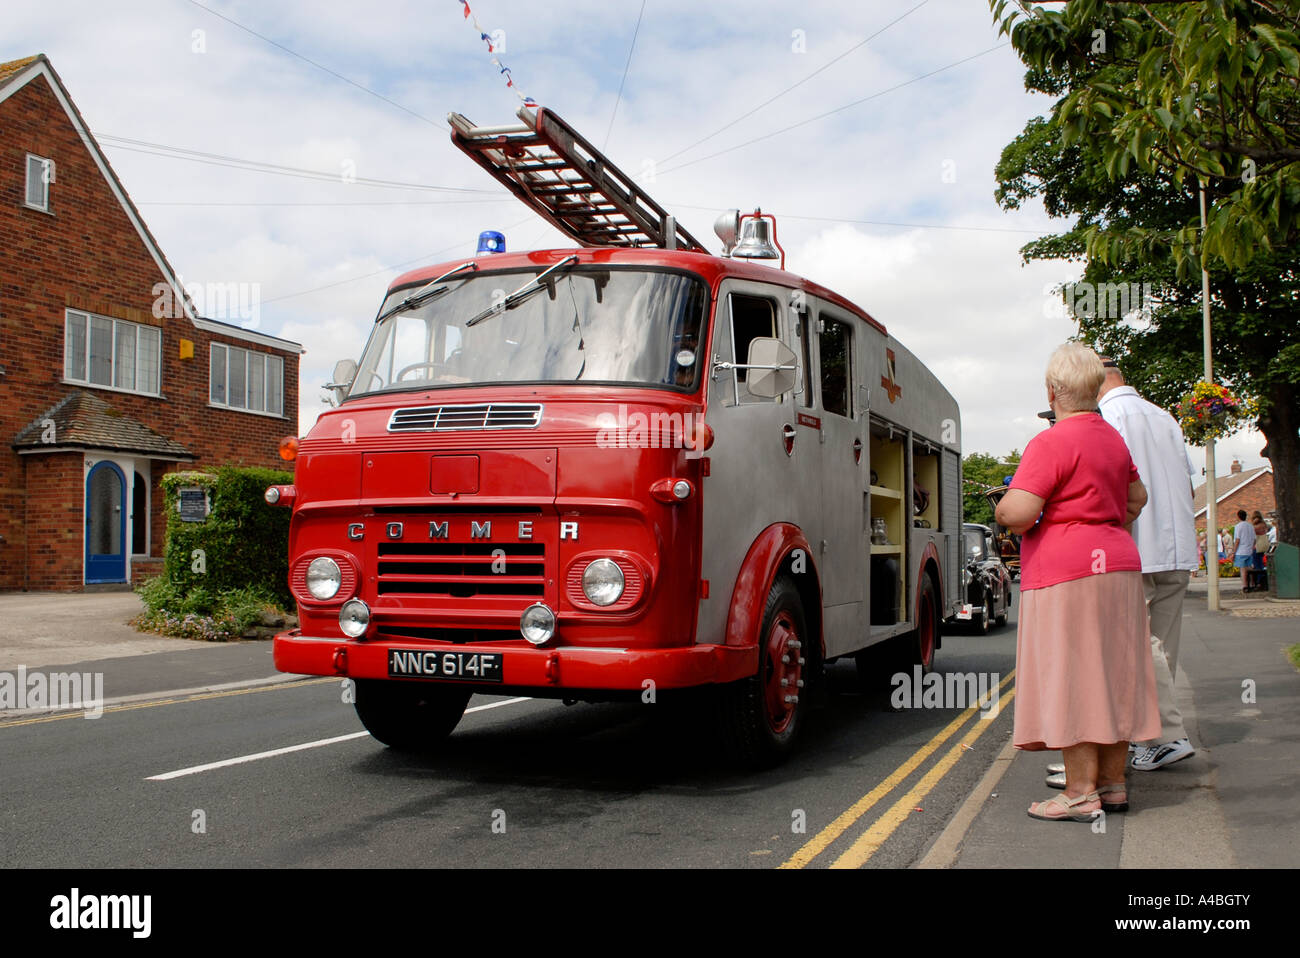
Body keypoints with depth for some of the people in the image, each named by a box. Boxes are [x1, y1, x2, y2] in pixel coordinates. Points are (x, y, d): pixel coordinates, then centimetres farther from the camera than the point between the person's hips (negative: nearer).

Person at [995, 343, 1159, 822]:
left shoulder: (1051, 443, -14)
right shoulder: (1113, 438, 14)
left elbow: (1017, 512, -21)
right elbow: (1137, 498, 29)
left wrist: (1003, 509, -1)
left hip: (1066, 573, -9)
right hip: (1119, 566, 9)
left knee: (1071, 681, -4)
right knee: (1109, 678, 12)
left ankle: (1081, 793, 0)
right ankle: (1112, 783, 20)